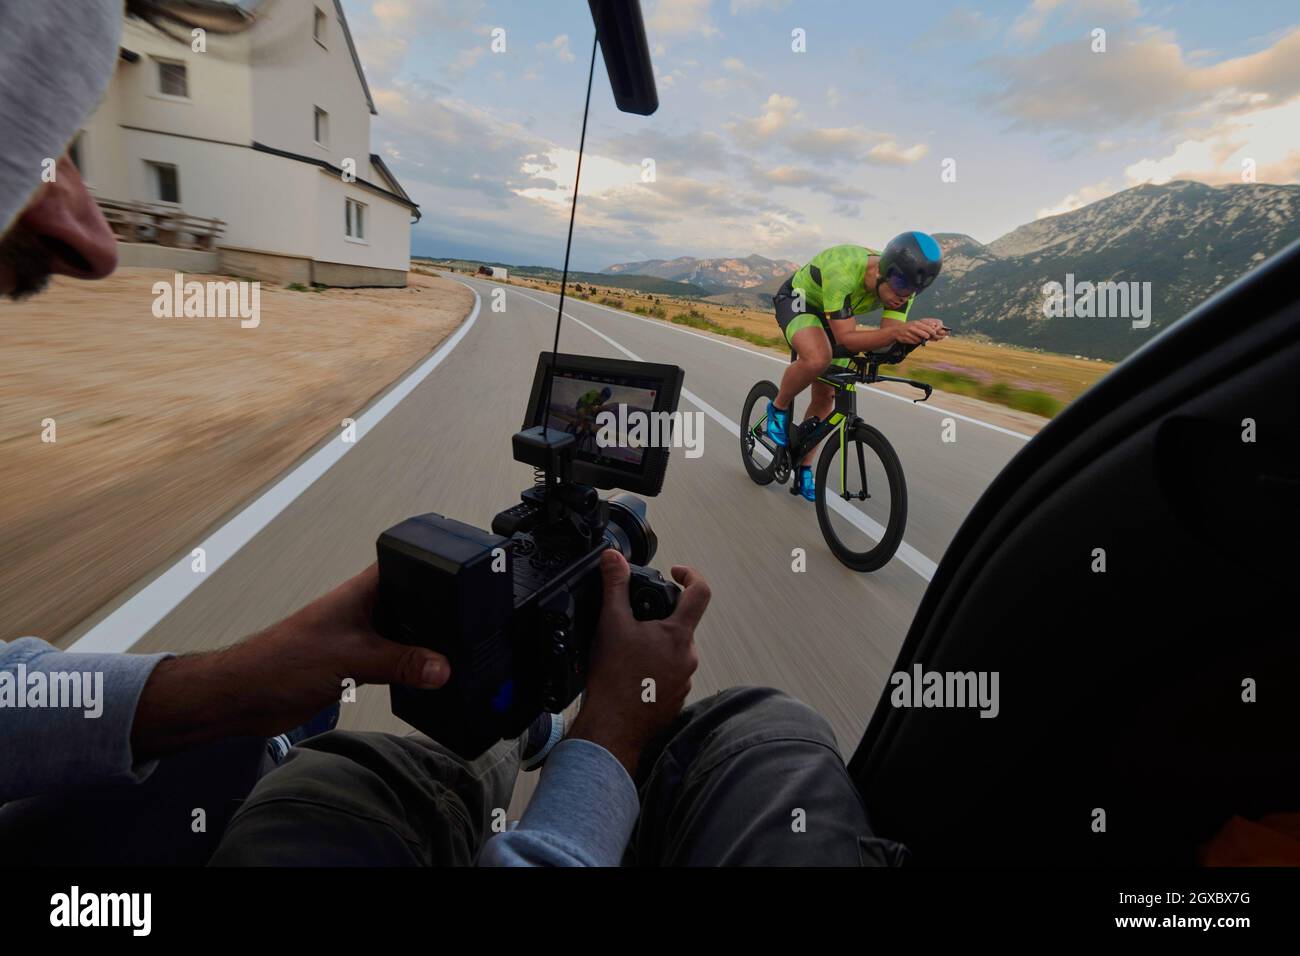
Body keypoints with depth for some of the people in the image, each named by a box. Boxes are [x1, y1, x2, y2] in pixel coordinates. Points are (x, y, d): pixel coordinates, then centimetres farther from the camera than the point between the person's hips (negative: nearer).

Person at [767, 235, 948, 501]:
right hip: (798, 300, -6)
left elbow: (887, 339, -22)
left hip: (831, 315, 6)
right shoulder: (843, 271, -40)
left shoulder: (902, 281, -21)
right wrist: (896, 331, -55)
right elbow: (845, 338, -41)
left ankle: (804, 468, 22)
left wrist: (918, 332, -43)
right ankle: (779, 408, -7)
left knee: (825, 395, 3)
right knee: (817, 357, -38)